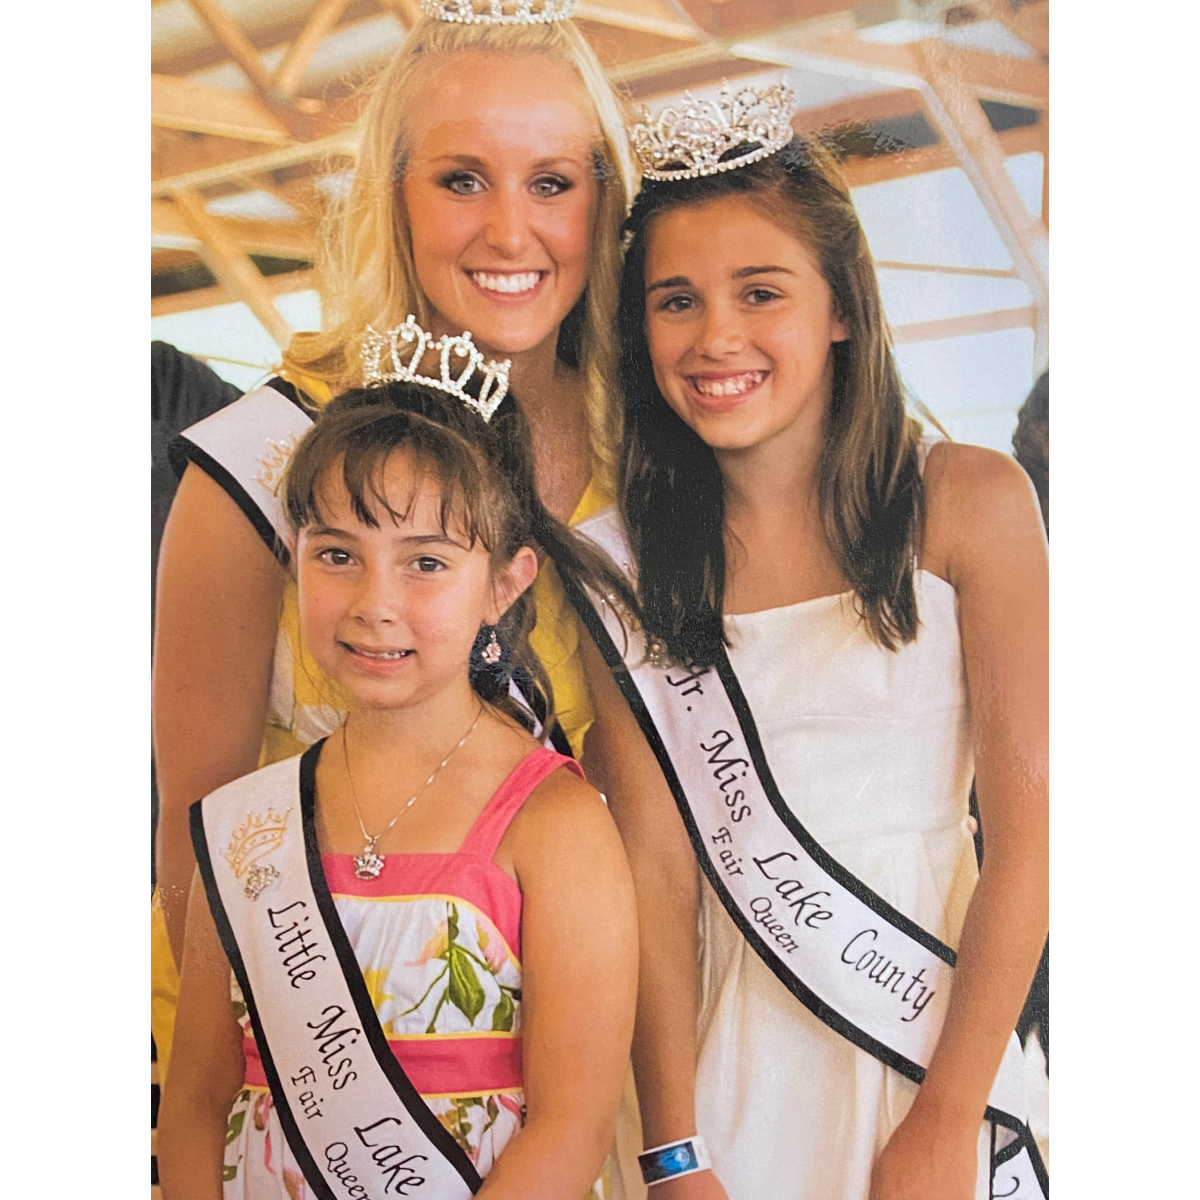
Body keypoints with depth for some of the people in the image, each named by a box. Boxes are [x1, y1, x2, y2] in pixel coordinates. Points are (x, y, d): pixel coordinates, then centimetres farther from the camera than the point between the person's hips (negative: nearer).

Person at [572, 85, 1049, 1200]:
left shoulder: (970, 503, -8)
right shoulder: (618, 555, -4)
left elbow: (1025, 836, -9)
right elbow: (652, 864, -7)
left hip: (939, 1026, -1)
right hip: (724, 1049, 1)